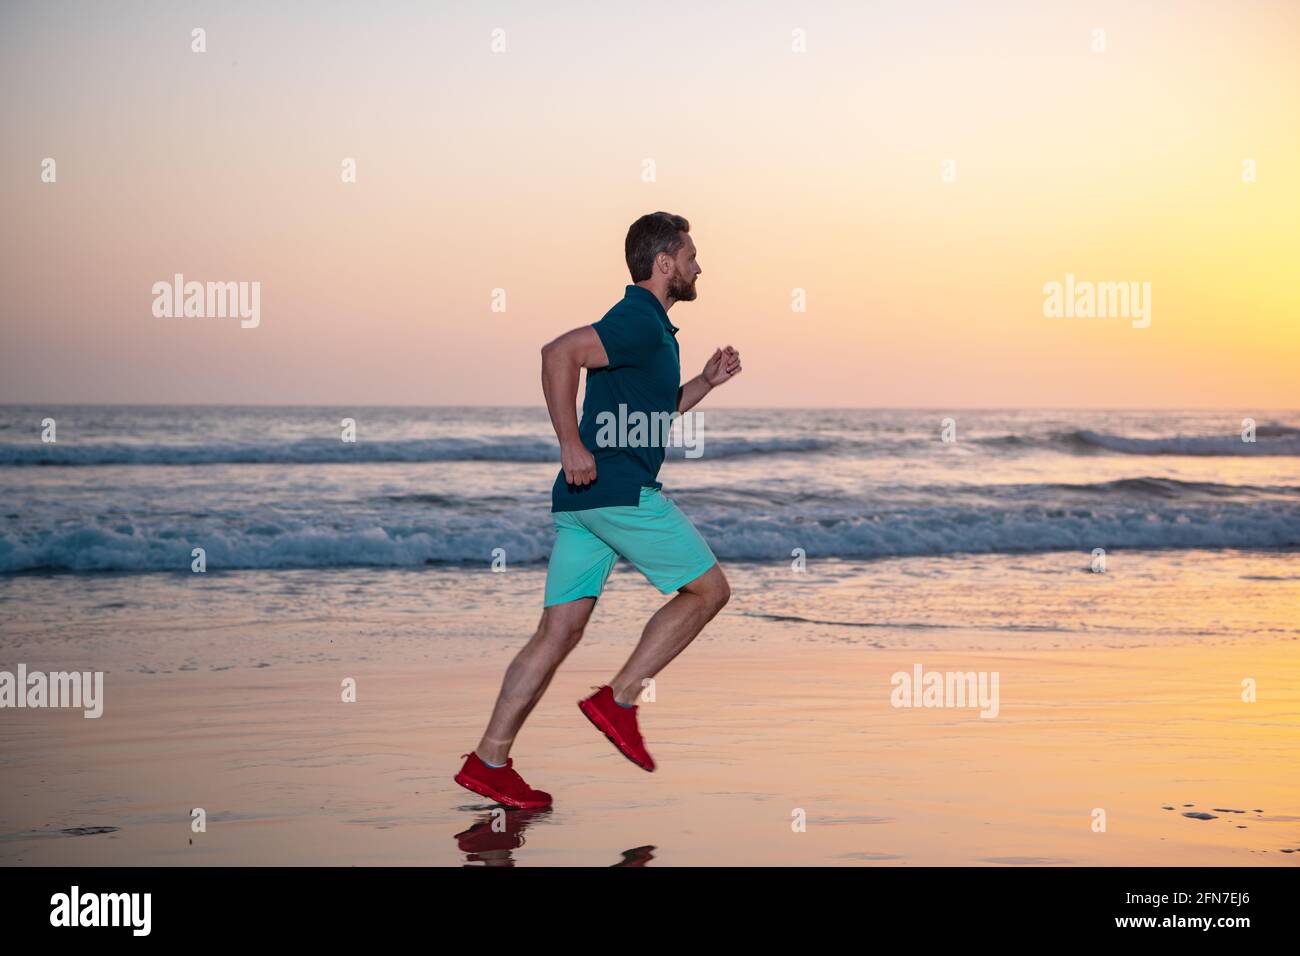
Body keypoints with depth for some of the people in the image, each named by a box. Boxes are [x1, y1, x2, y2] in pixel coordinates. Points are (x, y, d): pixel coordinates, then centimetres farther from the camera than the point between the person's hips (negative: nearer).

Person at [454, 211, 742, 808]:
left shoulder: (648, 325, 23)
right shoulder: (640, 321, -10)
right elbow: (558, 353, -23)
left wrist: (705, 382, 21)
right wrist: (571, 444, -23)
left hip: (585, 494, 10)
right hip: (621, 488, -10)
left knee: (560, 630, 5)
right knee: (708, 588, 4)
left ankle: (489, 759, 1)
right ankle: (619, 700, 2)